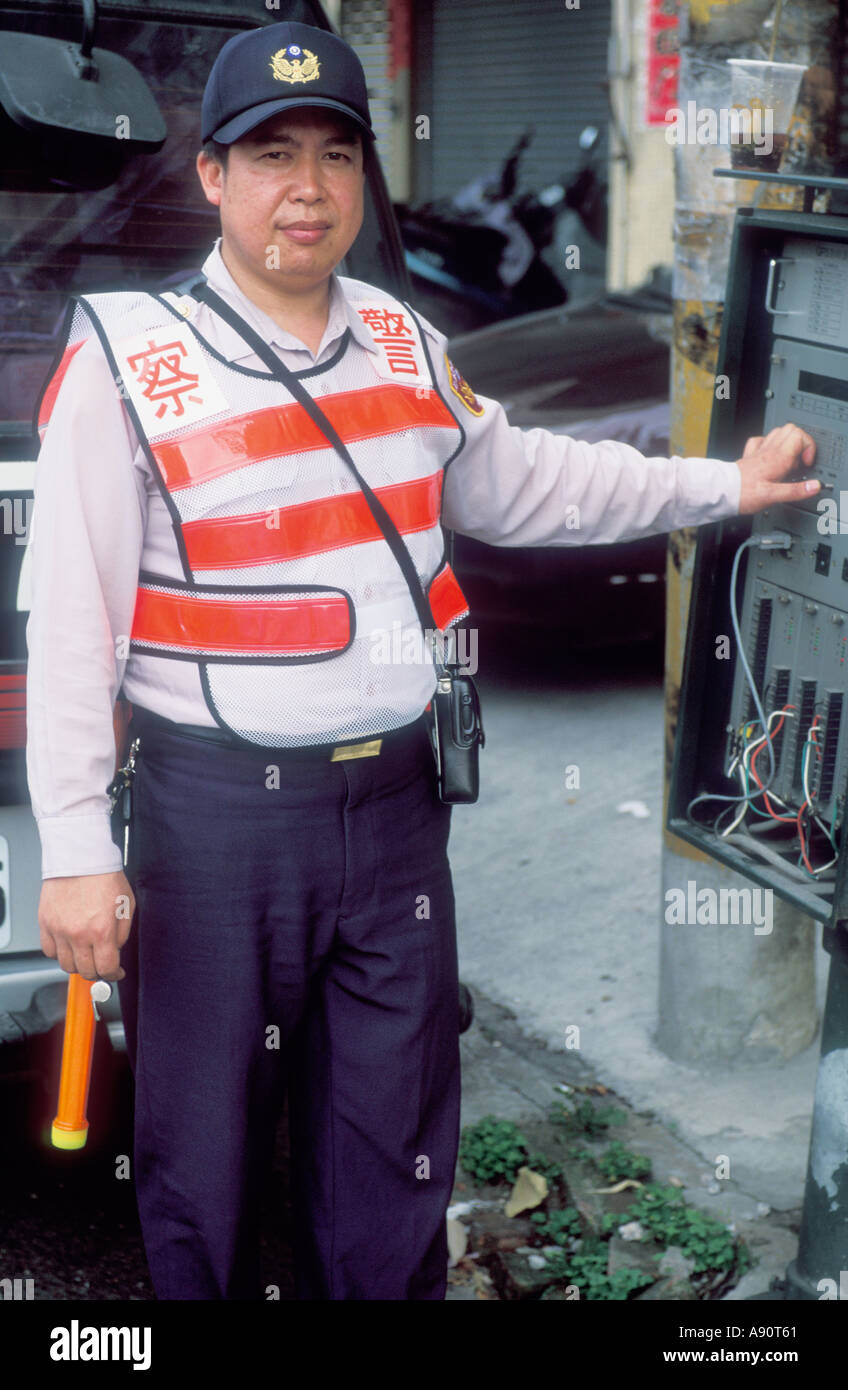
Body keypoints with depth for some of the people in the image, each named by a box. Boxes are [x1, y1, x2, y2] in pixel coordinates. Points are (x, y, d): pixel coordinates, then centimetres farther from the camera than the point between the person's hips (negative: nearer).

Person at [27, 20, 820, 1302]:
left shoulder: (407, 346, 7)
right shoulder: (126, 361, -9)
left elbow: (515, 483, 21)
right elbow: (72, 625, -9)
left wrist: (721, 484, 21)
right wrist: (76, 853, -11)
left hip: (395, 803, 5)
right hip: (215, 814, -4)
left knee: (395, 1164, 16)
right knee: (202, 1162, 9)